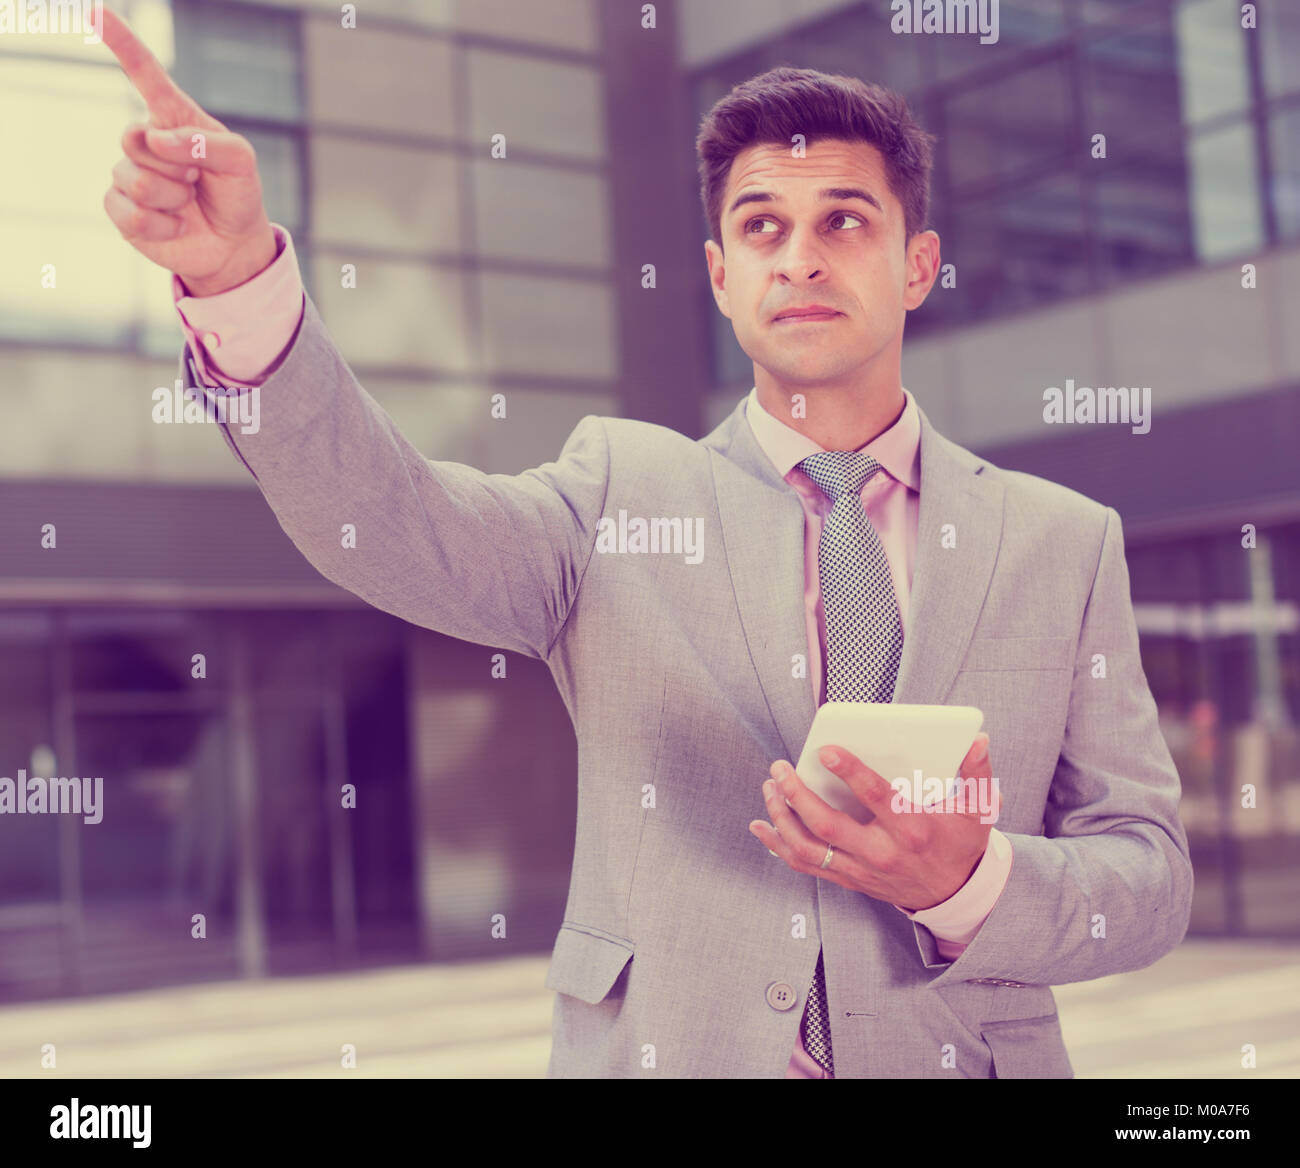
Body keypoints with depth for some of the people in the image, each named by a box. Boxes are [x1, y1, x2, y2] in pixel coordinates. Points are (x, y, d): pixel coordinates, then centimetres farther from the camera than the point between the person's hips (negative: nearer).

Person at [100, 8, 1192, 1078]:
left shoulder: (1063, 541, 4)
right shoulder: (623, 488, 3)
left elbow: (1152, 875, 2)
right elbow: (393, 521, -15)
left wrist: (970, 884, -18)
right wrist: (239, 274, -31)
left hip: (960, 1055, 1)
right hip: (660, 1050, -1)